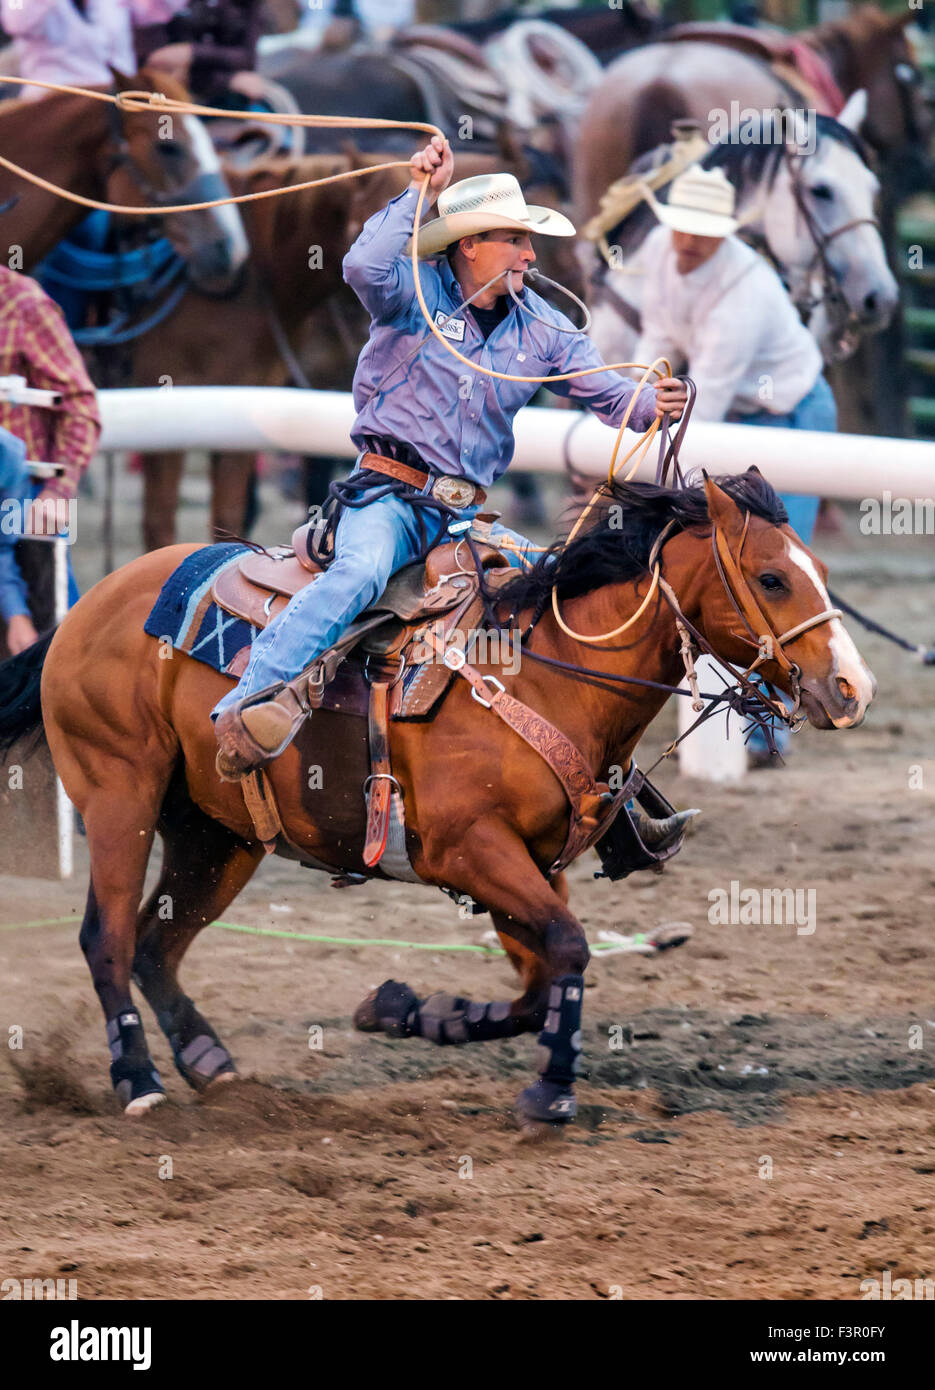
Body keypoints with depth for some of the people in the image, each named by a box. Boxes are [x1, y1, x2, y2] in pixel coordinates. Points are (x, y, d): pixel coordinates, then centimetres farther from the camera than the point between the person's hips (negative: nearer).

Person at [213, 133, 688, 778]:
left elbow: (608, 392, 7)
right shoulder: (417, 291, -2)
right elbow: (366, 266, -25)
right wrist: (420, 194, -22)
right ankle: (247, 704, -47)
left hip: (466, 515, 6)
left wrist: (654, 404, -15)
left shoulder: (541, 329, 12)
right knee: (362, 571, -35)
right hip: (389, 494, -6)